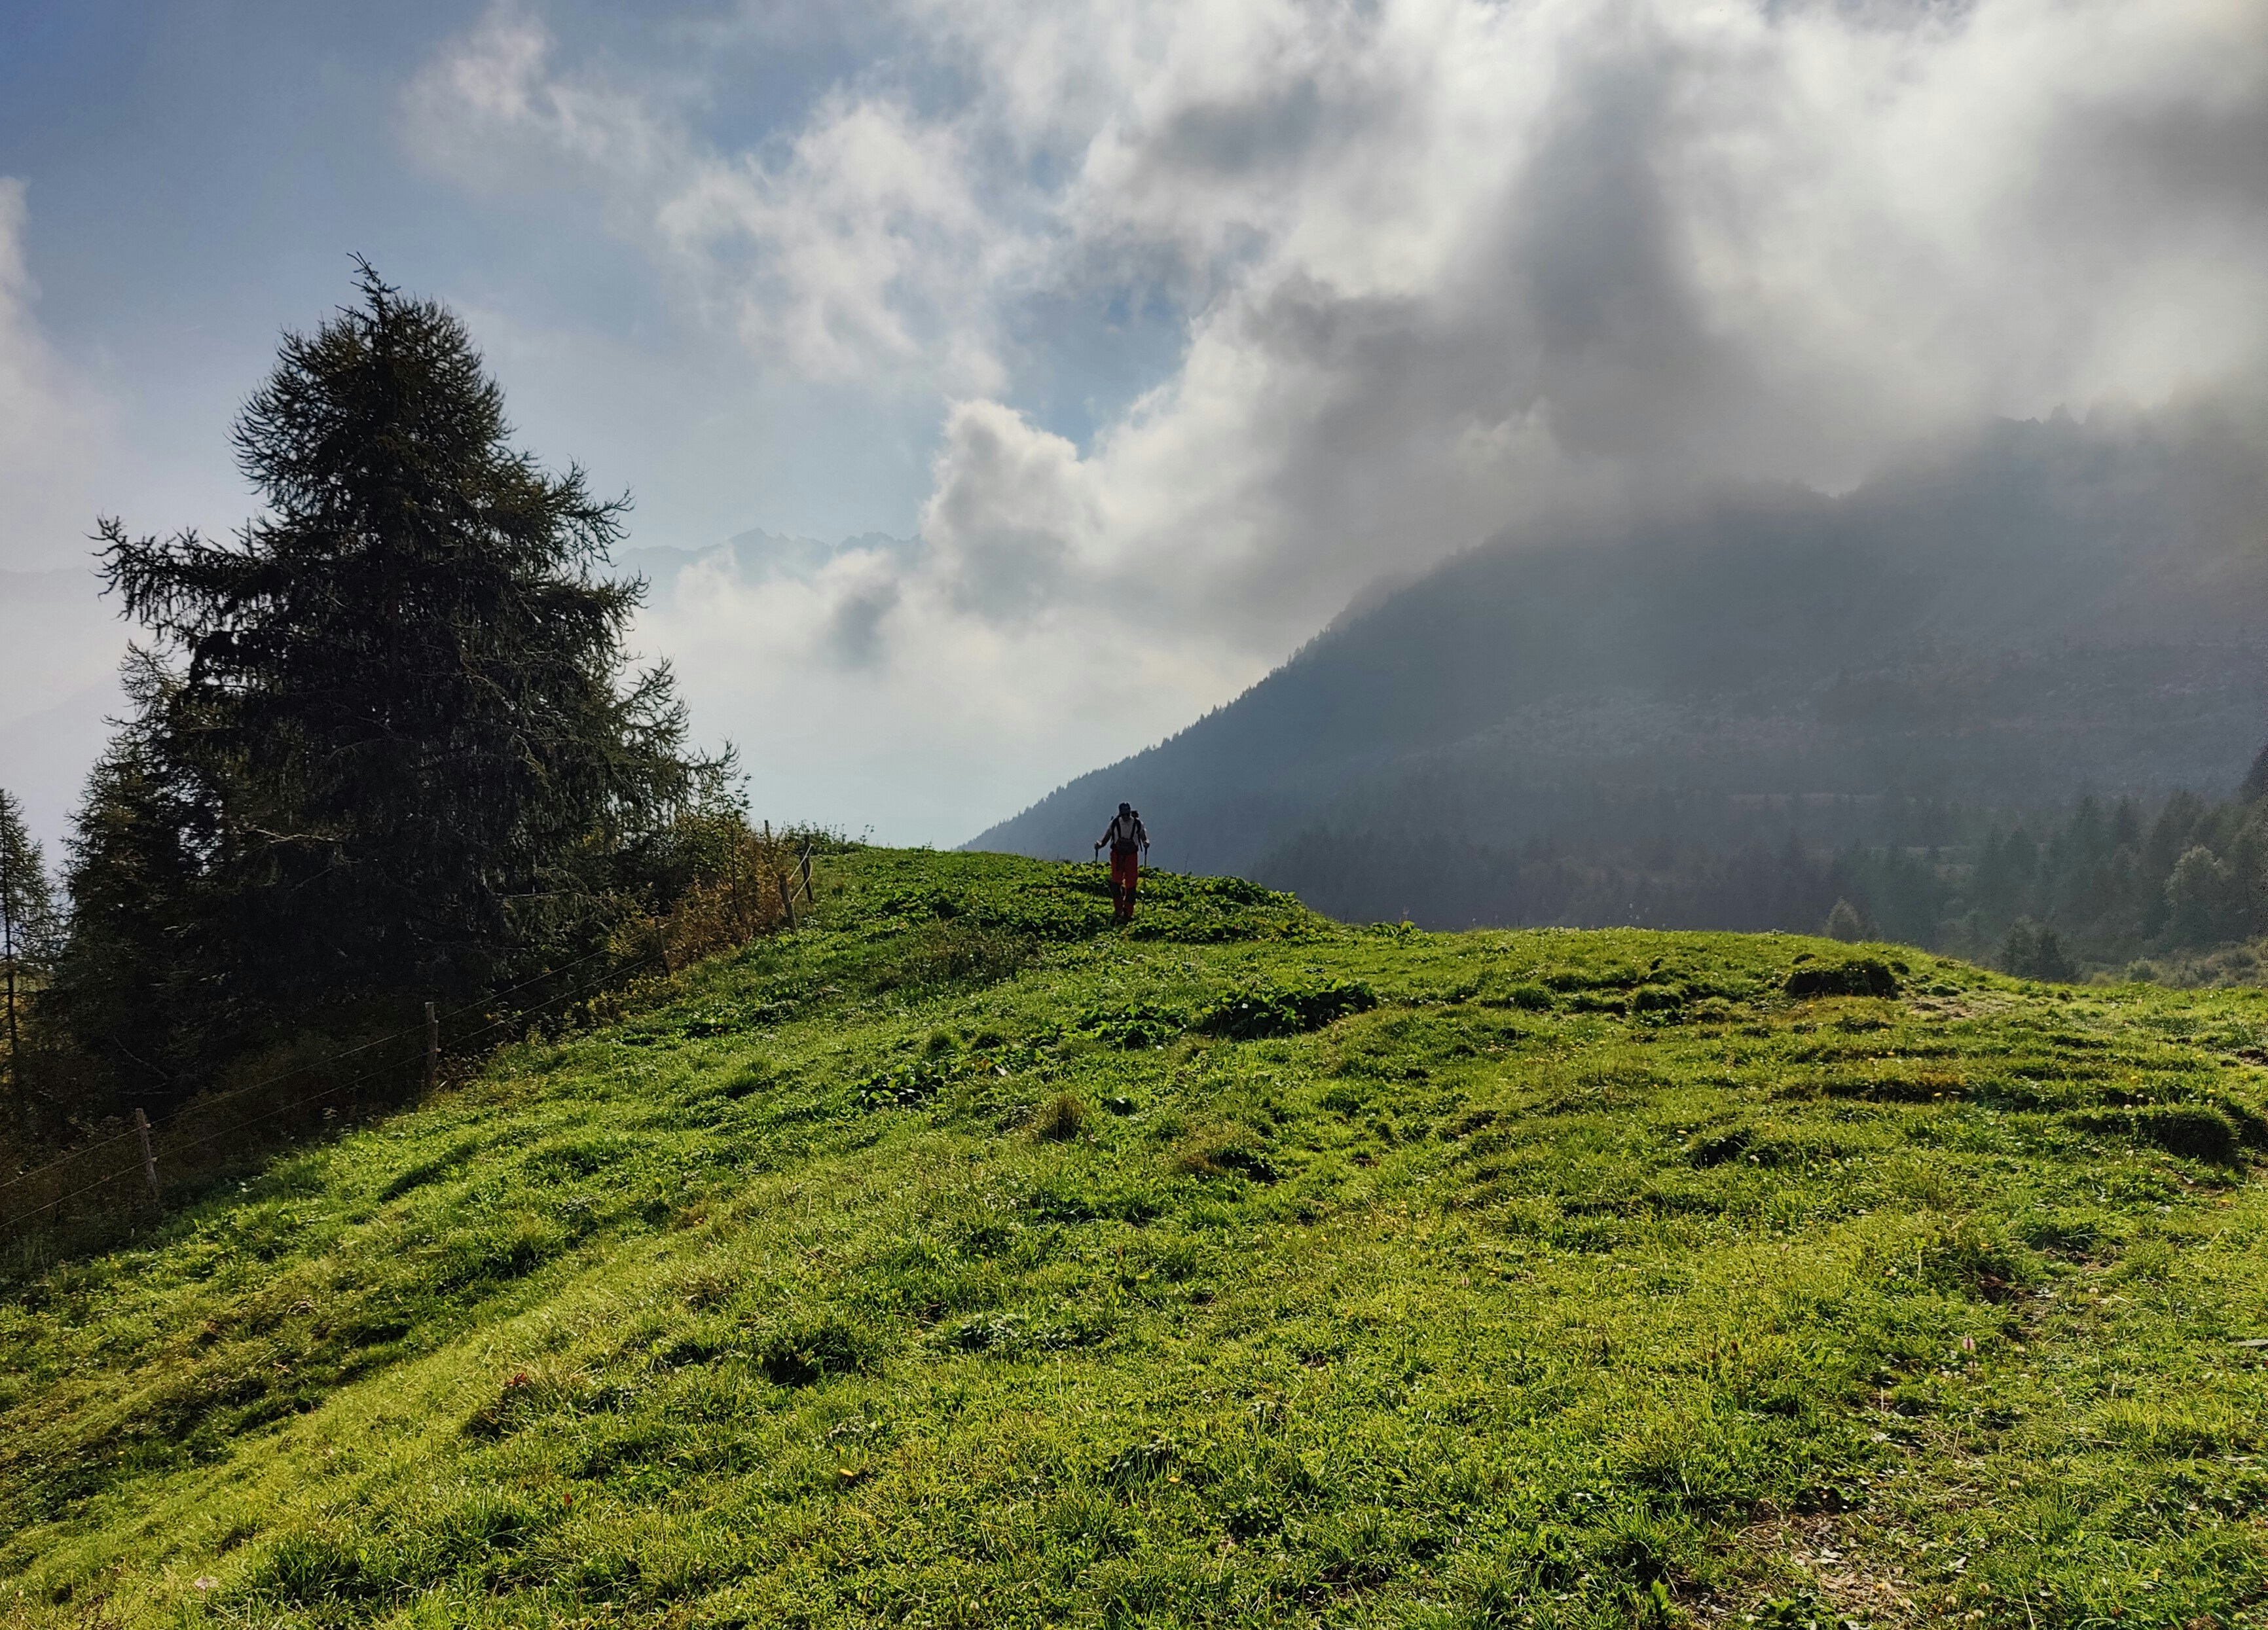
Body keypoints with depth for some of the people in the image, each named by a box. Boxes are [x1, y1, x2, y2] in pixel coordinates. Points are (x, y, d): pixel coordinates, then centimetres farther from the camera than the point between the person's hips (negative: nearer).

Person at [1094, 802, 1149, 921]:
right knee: (1116, 883, -10)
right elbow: (1105, 840, 2)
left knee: (1131, 885, 0)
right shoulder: (1114, 824, -3)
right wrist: (1099, 844, -20)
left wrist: (1146, 843, -22)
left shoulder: (1138, 824, -4)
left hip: (1132, 856, 0)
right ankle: (1119, 911, 4)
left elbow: (1144, 839, 2)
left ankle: (1128, 913, 9)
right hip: (1117, 856, 0)